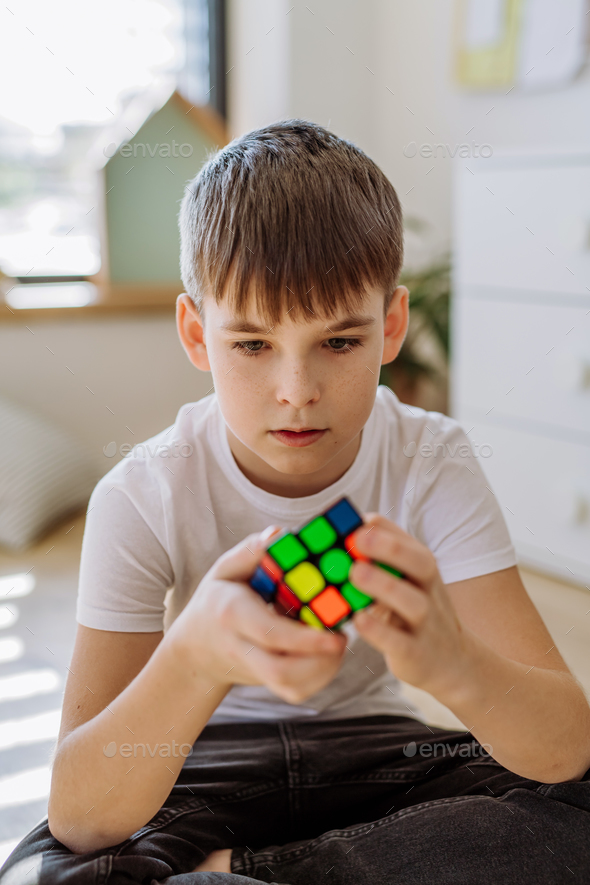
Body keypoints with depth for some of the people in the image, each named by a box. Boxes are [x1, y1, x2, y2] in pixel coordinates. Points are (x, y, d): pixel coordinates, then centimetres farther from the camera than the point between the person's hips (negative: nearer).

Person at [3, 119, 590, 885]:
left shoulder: (434, 467, -18)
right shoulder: (143, 497, -21)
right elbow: (78, 818, -28)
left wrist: (452, 660, -49)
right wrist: (196, 659, -49)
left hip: (373, 748, 3)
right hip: (200, 765, -2)